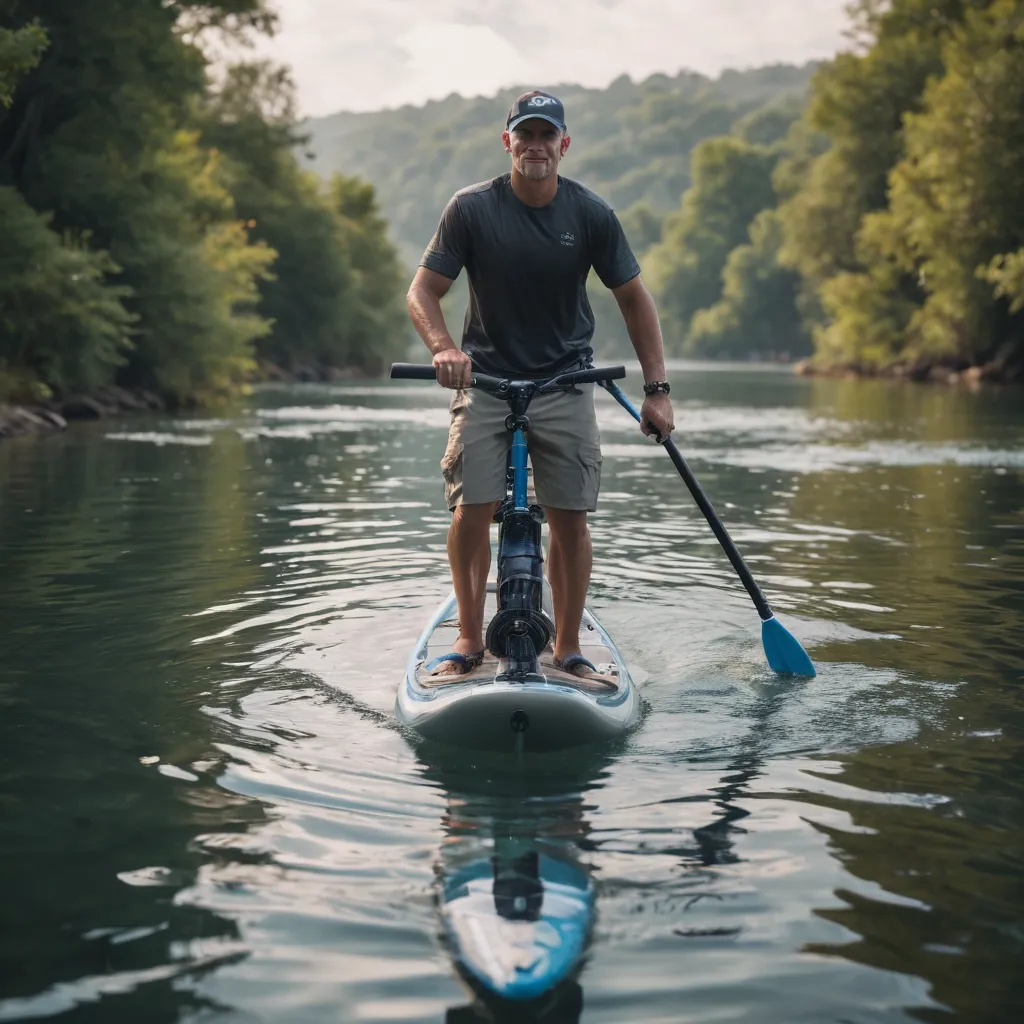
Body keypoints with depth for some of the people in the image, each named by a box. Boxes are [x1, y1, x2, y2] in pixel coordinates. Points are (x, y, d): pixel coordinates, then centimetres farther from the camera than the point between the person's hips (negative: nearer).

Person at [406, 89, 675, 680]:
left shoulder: (591, 213, -4)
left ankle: (568, 648, 11)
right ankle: (470, 639, 8)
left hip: (565, 382, 1)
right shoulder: (472, 208, -7)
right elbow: (423, 291, -4)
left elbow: (635, 299, 3)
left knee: (570, 519, -4)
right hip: (485, 380, -1)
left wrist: (658, 390, -3)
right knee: (471, 512, -11)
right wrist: (443, 346, -26)